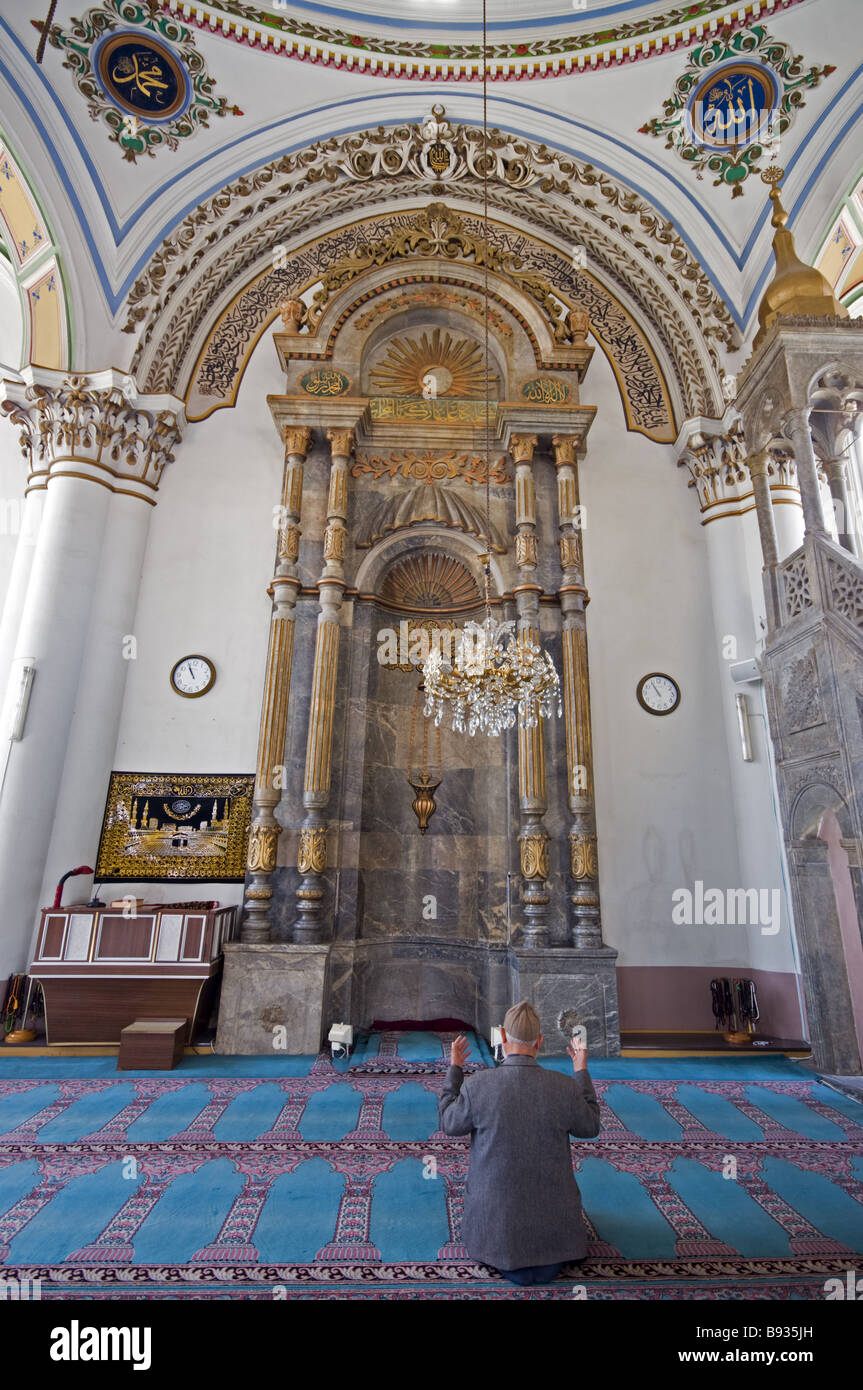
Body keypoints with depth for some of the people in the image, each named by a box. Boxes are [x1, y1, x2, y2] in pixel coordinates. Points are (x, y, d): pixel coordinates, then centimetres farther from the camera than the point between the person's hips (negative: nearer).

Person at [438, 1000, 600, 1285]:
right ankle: (549, 1254, 12)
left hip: (495, 1208, 0)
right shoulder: (565, 1087, -21)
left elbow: (450, 1124, -4)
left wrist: (454, 1069, 5)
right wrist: (582, 1072, 7)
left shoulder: (477, 1085, -23)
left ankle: (507, 1256, 12)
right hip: (551, 1215, 0)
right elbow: (589, 1127, -1)